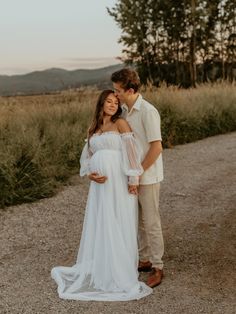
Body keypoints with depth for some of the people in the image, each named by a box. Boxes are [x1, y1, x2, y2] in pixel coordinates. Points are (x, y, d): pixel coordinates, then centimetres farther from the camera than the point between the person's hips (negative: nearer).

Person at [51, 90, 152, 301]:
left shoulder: (121, 124, -2)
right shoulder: (93, 129, 15)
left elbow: (130, 150, -10)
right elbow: (86, 157, 14)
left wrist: (133, 180, -17)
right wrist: (90, 174, -6)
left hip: (120, 182, -5)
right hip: (100, 185, 5)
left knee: (119, 227, 1)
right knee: (99, 227, 11)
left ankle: (120, 273, 14)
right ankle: (99, 269, 28)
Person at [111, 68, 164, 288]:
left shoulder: (147, 112, -18)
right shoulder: (125, 110, 6)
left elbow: (157, 147, -20)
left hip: (147, 177, -8)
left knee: (151, 222, 2)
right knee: (139, 221, 16)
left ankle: (157, 268, 14)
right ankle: (144, 260, 30)